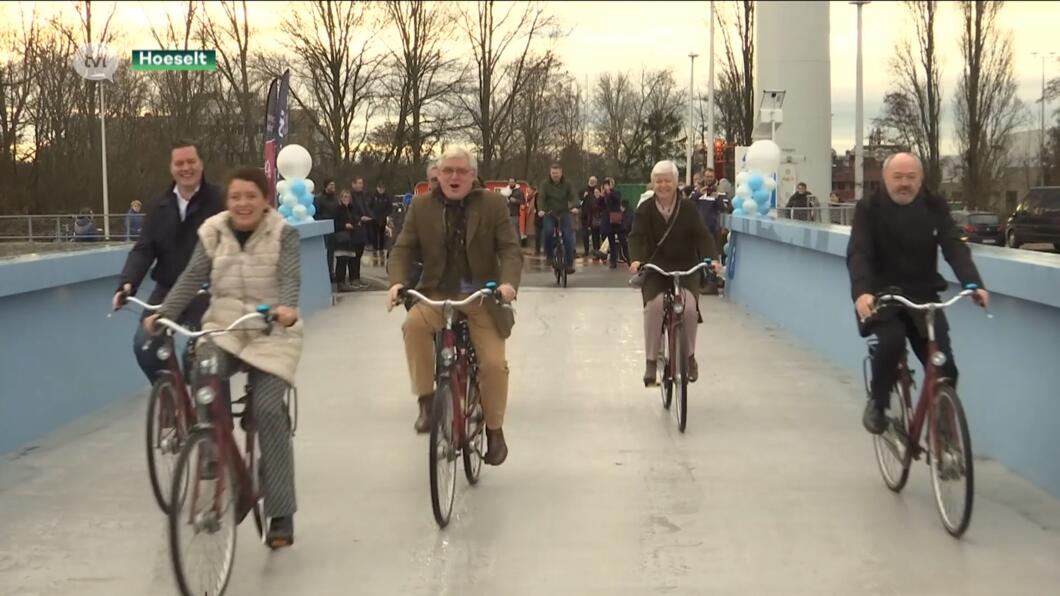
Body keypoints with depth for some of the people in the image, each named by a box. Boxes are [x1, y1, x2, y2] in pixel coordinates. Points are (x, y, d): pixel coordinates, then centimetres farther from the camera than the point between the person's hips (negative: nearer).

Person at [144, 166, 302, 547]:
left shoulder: (282, 233, -6)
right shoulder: (213, 232, 3)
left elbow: (291, 278, -18)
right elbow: (192, 278, -2)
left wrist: (287, 308, -39)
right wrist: (163, 314, -15)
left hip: (271, 333, -3)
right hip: (223, 329, 3)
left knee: (268, 410, -16)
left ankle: (281, 513, -5)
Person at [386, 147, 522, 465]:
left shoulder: (493, 204, 1)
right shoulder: (421, 206, 5)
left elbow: (510, 249, -5)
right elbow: (403, 248, 2)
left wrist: (508, 283, -25)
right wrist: (397, 282, -19)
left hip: (482, 296, 0)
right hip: (437, 294, 1)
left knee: (494, 363, -14)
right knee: (414, 323, -33)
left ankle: (494, 430, 11)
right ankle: (426, 400, -18)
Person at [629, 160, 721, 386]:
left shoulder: (688, 208, -2)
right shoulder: (645, 210, -2)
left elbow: (702, 235, -10)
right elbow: (637, 237, -13)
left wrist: (712, 258, -28)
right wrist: (636, 259, -34)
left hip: (686, 268, 0)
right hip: (655, 269, 0)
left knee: (689, 307, -23)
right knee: (654, 306, -25)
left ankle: (689, 357, 0)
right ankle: (650, 360, -13)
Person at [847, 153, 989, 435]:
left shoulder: (935, 206, -2)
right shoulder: (869, 208, -9)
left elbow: (954, 247, -13)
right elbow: (858, 254, -21)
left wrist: (974, 284, -32)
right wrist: (861, 292, -40)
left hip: (922, 294, 3)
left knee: (944, 366, -11)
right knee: (891, 340, -32)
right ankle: (877, 403, -7)